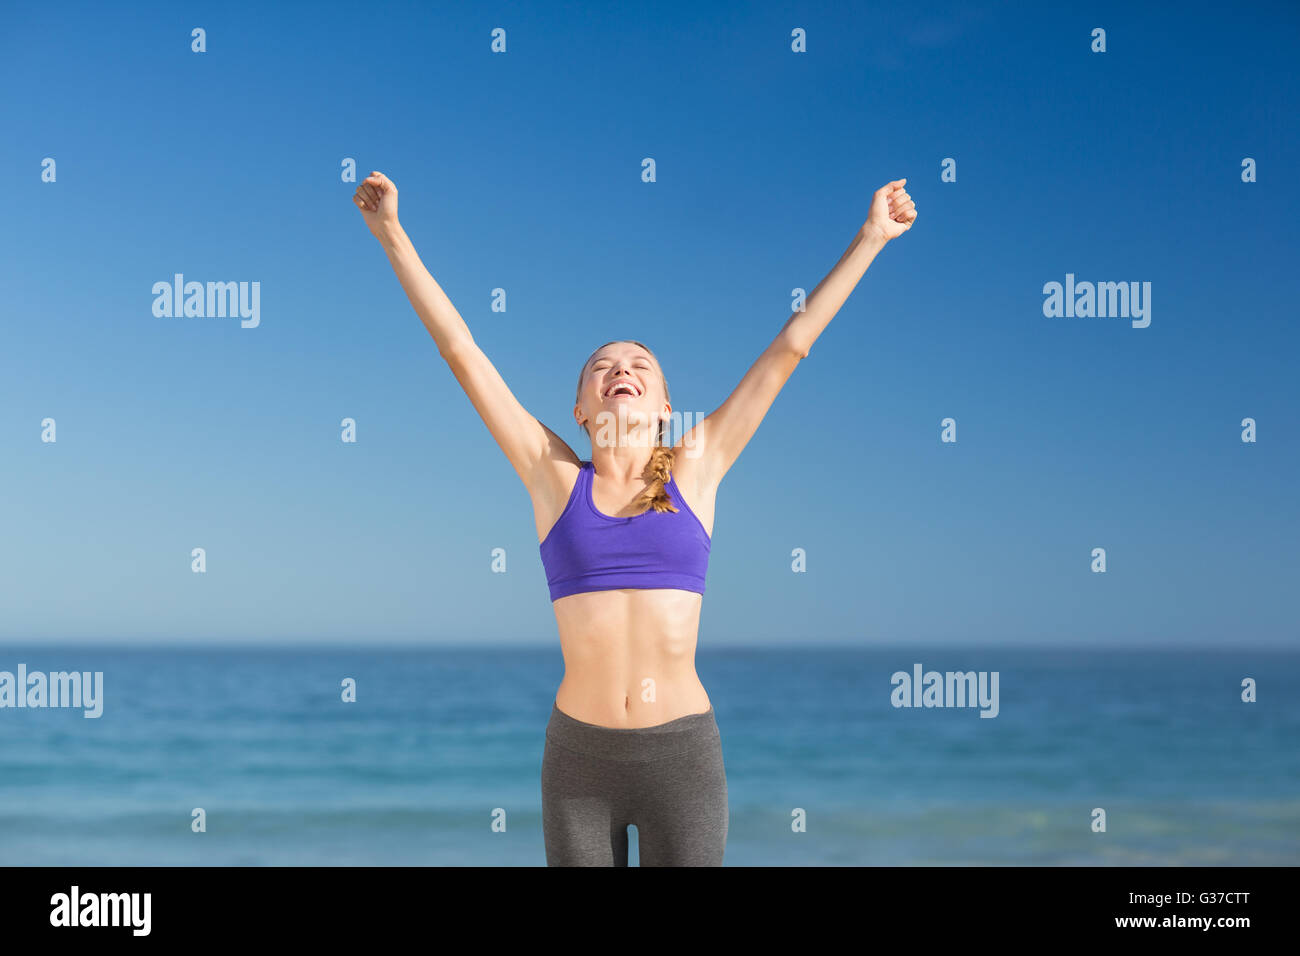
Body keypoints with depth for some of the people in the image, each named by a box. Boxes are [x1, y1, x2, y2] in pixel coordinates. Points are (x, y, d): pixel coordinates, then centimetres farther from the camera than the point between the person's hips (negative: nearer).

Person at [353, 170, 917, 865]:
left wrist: (869, 239, 13)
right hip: (579, 756, 0)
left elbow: (791, 345, 8)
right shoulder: (556, 477, 4)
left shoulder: (693, 471, 5)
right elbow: (459, 348, 4)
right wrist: (393, 237, 4)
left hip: (683, 754, 0)